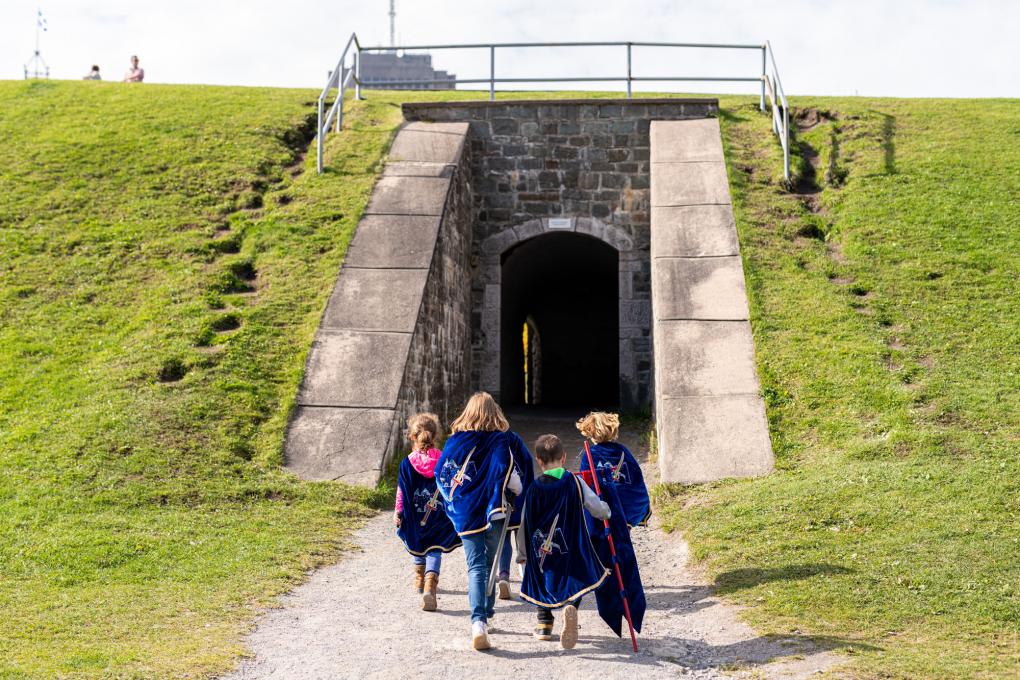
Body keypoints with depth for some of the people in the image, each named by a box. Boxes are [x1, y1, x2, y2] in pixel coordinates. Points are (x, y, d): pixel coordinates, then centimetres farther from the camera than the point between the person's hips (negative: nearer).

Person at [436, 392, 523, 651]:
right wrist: (520, 493, 5)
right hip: (494, 512, -1)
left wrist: (453, 501, 22)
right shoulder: (501, 440, -4)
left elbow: (441, 474, 8)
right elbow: (509, 474, -14)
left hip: (466, 515, 1)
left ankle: (478, 622, -18)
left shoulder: (455, 441, 4)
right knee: (490, 565, 16)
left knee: (476, 568, -1)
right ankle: (485, 616, 24)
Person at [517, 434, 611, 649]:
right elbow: (598, 509, 2)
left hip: (541, 551, 2)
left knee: (544, 581, 24)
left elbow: (525, 524, 4)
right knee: (575, 581, 8)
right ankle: (571, 606, -24)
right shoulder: (575, 482, -3)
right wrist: (607, 512, 28)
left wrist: (522, 554, 17)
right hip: (572, 549, -2)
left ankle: (544, 623, 22)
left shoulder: (534, 488, -1)